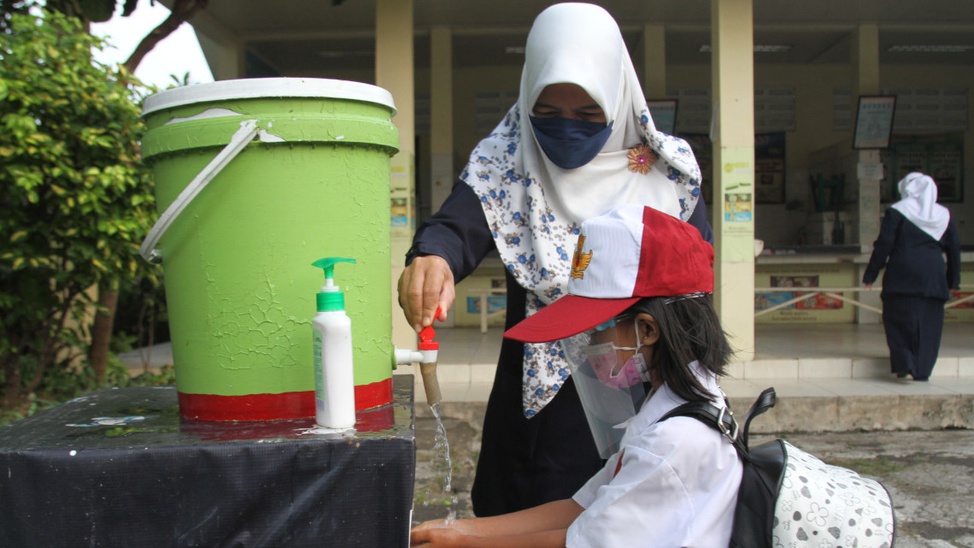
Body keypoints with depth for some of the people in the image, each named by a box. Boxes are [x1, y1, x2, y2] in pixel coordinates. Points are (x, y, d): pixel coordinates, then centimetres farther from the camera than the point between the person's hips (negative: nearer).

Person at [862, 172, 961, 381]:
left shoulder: (896, 212, -3)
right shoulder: (944, 215, 9)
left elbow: (884, 245, -7)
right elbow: (954, 248, 11)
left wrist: (870, 274, -2)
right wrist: (953, 279, 18)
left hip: (901, 276, -3)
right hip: (933, 278, 3)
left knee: (898, 319, 3)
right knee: (928, 322, 8)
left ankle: (904, 363, -8)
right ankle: (922, 369, 8)